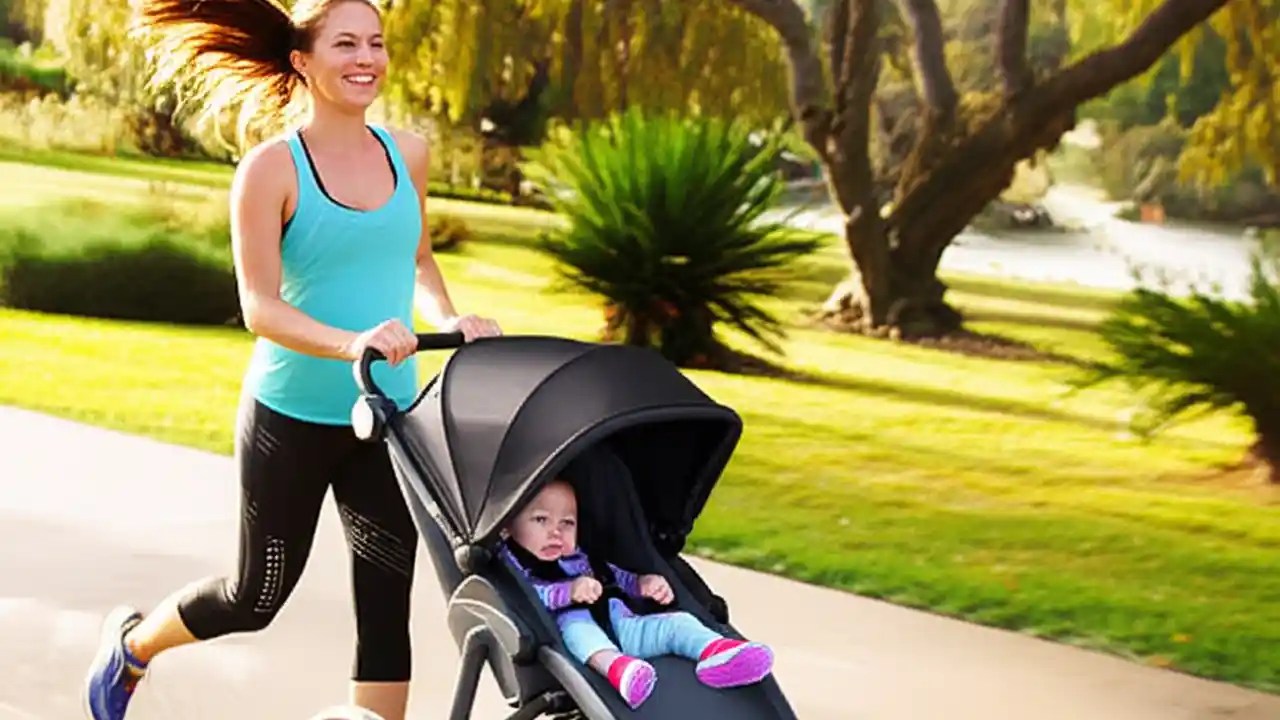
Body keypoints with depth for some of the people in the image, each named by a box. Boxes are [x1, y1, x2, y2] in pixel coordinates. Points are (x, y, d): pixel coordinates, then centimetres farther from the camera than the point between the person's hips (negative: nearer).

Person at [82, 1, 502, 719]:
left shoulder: (407, 154, 2)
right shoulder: (273, 168, -13)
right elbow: (260, 307, -19)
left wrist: (450, 321, -2)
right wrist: (350, 343, -36)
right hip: (292, 417, -4)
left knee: (386, 605, 0)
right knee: (257, 597, 12)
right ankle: (133, 642, 41)